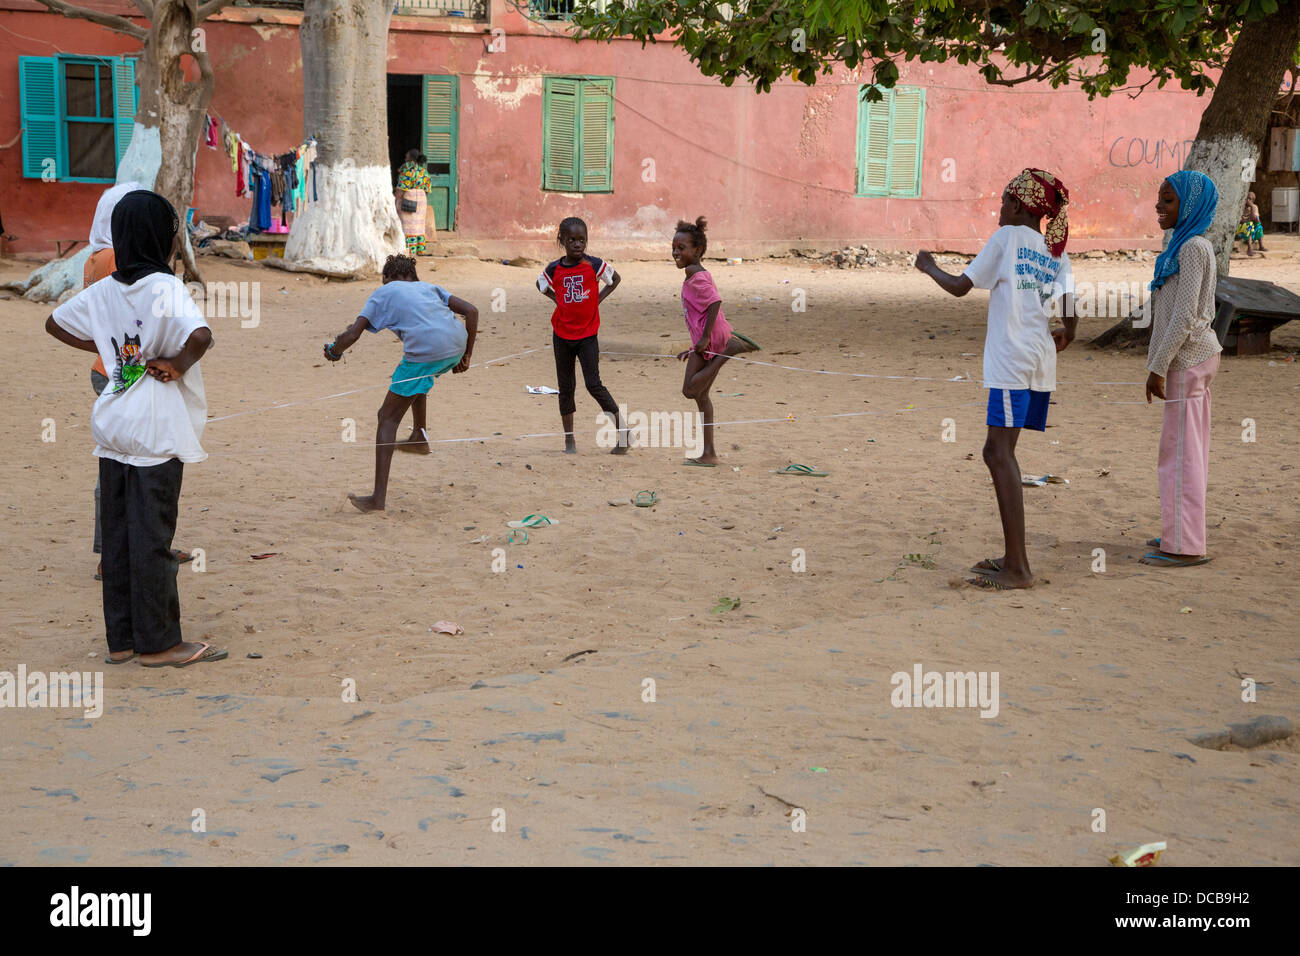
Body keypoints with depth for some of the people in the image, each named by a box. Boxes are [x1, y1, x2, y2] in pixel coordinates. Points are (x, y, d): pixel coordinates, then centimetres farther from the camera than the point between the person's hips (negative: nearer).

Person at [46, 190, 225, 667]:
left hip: (112, 428, 7)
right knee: (152, 534, 0)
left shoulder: (104, 289, 6)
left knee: (117, 533, 11)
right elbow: (200, 335, -32)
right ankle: (158, 643, 9)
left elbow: (55, 323, 20)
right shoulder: (166, 287, -14)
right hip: (157, 428, -6)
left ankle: (121, 639, 19)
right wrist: (177, 366, -14)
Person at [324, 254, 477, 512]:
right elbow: (471, 311, 19)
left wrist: (334, 351, 27)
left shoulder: (383, 293, 19)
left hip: (426, 352, -5)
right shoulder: (428, 287, 30)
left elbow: (353, 334, 8)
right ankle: (419, 438, 39)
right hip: (457, 345, 5)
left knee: (388, 417, 5)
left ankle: (379, 498, -1)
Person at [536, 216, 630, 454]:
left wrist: (598, 299, -1)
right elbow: (541, 284, 18)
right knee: (565, 387, 7)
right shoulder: (554, 269, -3)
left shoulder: (595, 265, -9)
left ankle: (622, 432, 1)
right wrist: (558, 300, 5)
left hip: (587, 334, -3)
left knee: (594, 384, -10)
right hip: (562, 334, 3)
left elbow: (615, 279, 9)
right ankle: (569, 441, 16)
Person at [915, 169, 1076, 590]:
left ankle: (1018, 568, -15)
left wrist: (929, 267, 18)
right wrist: (1065, 334, 30)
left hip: (1012, 361, -7)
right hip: (1041, 364, 7)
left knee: (1001, 454, -9)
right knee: (997, 452, 15)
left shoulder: (1006, 238, -1)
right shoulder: (1057, 252, 15)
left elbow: (959, 286, 0)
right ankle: (1013, 556, 17)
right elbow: (1070, 315, 8)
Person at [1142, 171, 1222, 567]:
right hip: (1194, 356, 10)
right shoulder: (1189, 246, 14)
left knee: (1180, 451, -8)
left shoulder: (1193, 247, -16)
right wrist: (1162, 361, 19)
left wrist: (1158, 366, -20)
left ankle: (1185, 546, -6)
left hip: (1186, 360, -10)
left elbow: (1185, 314, -21)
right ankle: (1183, 534, 21)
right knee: (1191, 451, 14)